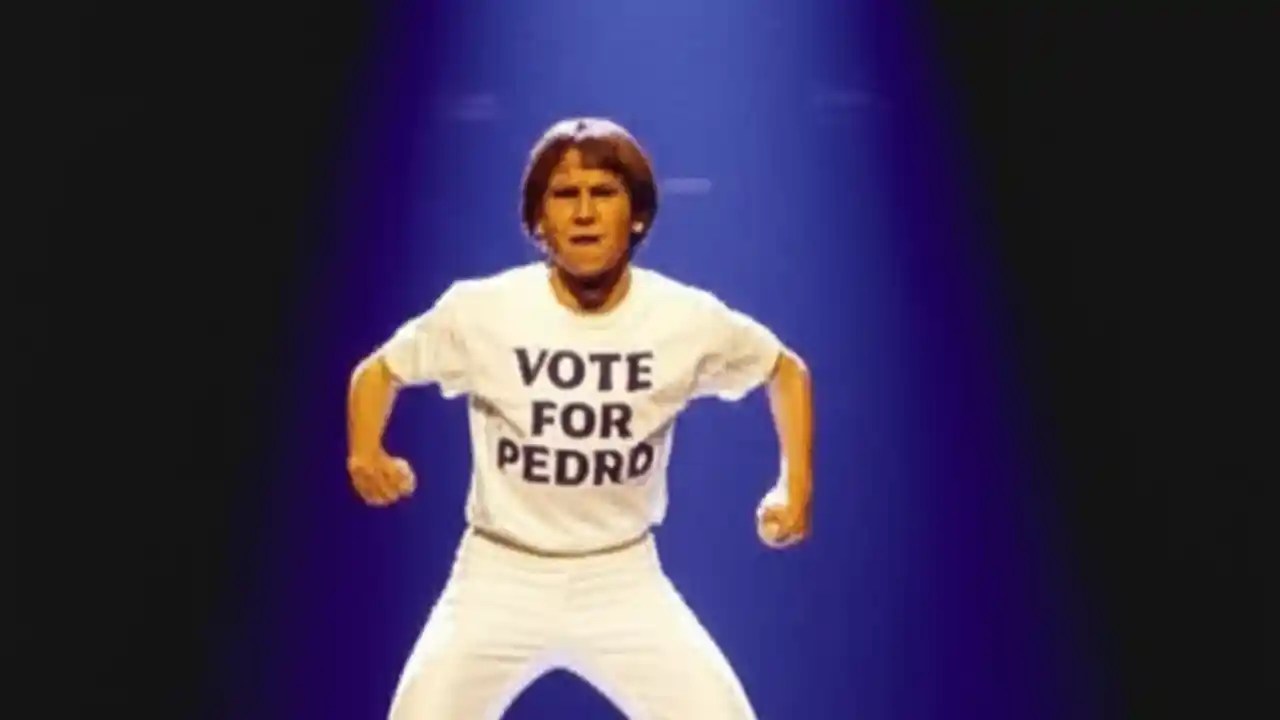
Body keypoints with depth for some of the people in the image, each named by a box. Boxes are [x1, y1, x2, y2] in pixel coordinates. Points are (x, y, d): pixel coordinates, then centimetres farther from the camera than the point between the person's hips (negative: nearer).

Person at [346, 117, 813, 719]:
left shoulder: (688, 318, -9)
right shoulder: (481, 310, -13)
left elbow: (786, 370, 9)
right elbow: (378, 371, 4)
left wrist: (795, 484, -3)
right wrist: (365, 454, -16)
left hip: (624, 583, 1)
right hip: (499, 580, -1)